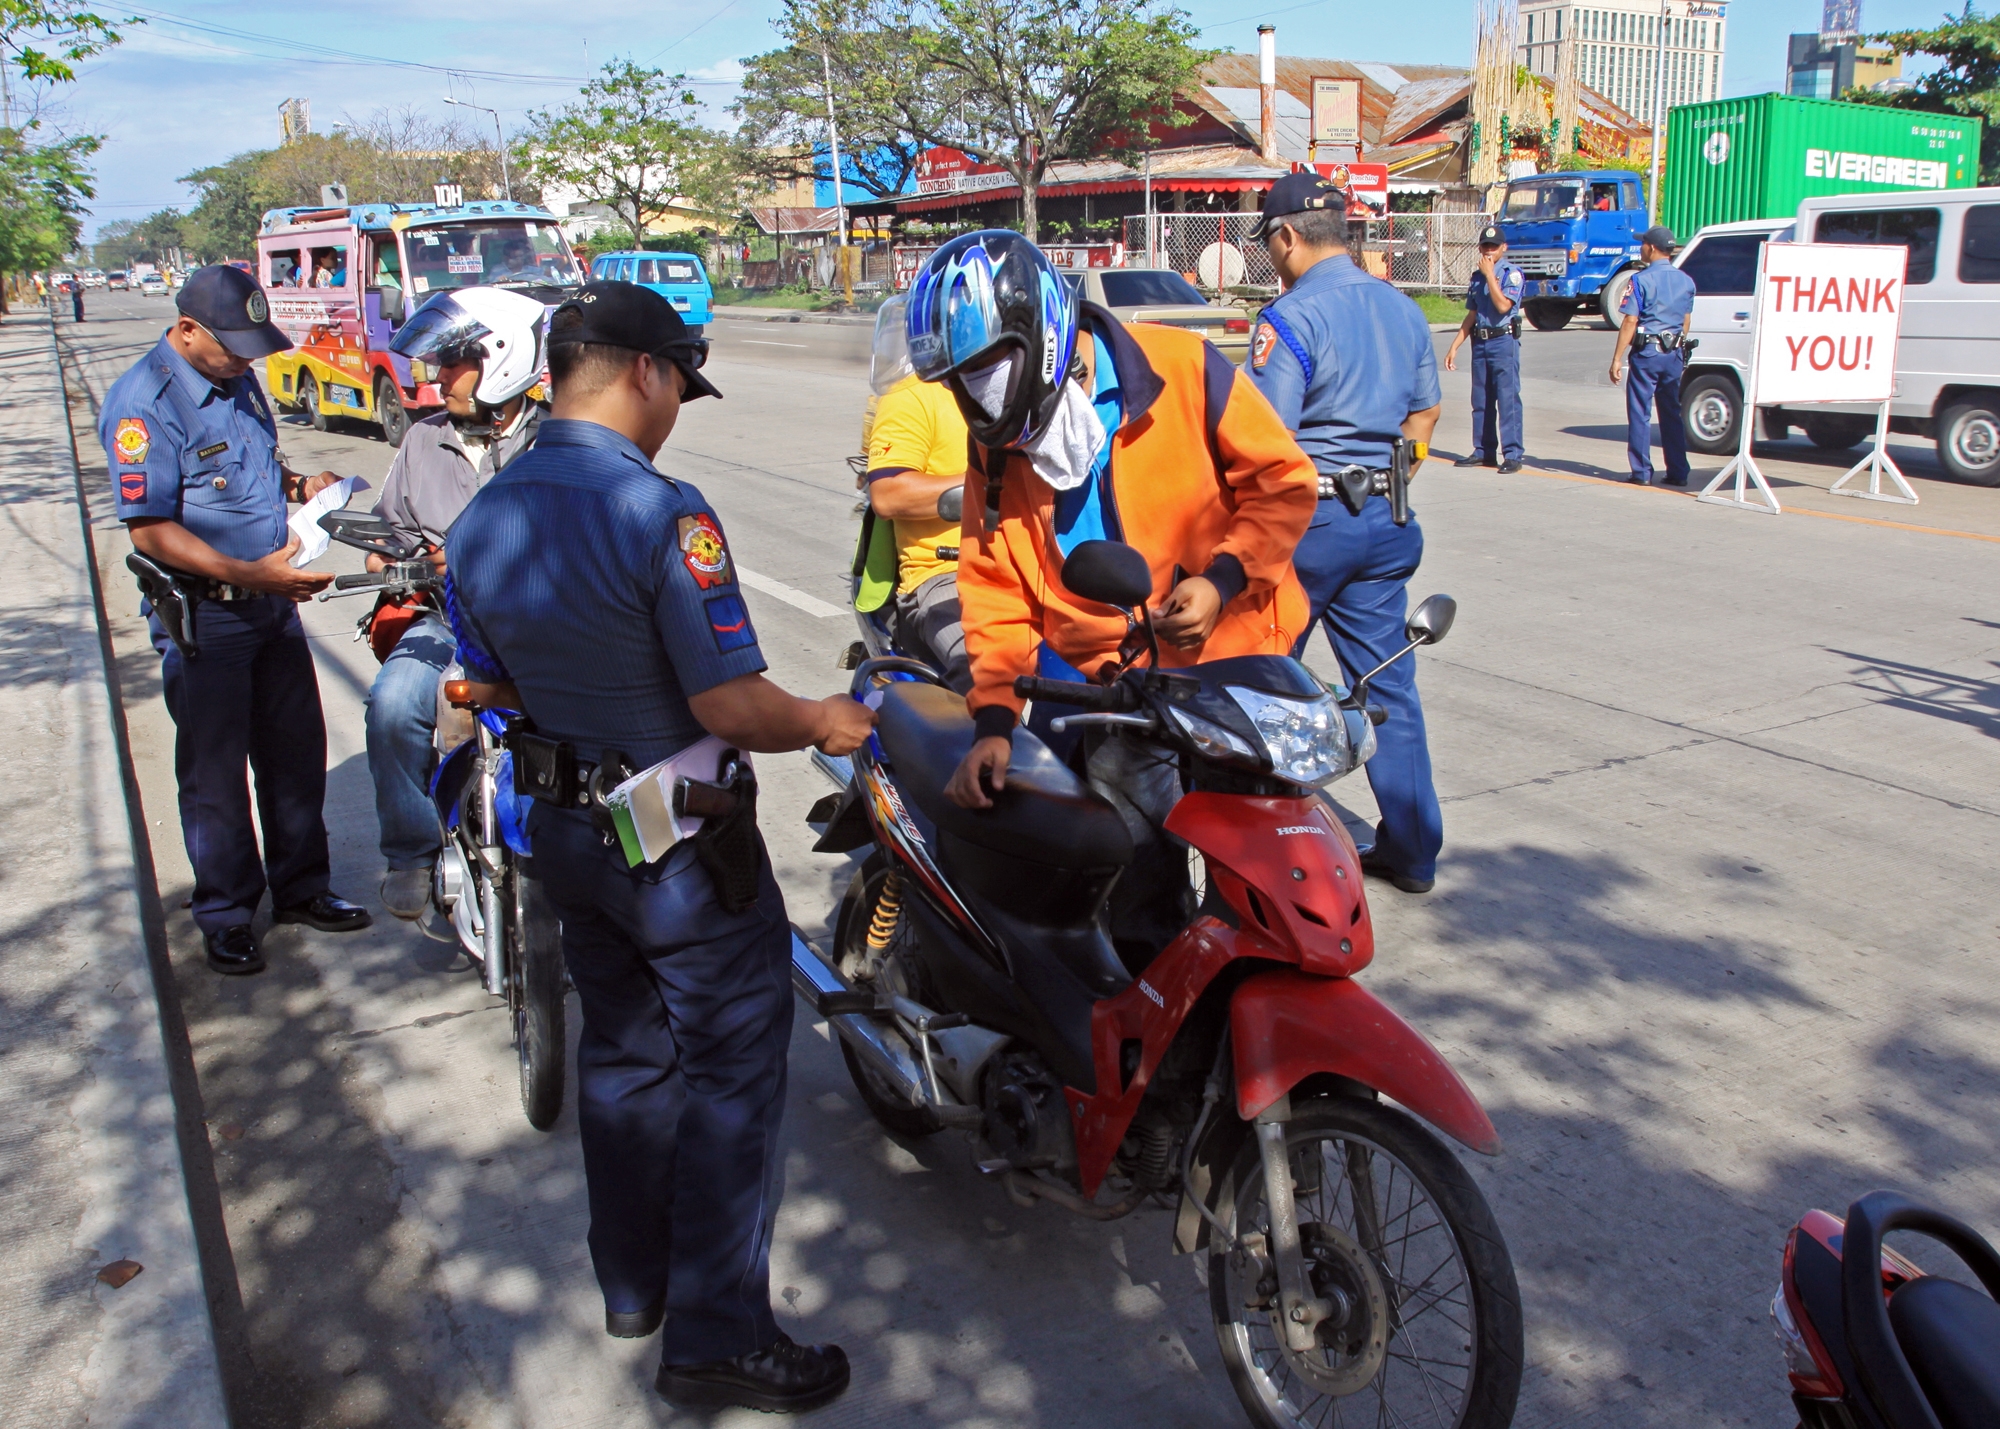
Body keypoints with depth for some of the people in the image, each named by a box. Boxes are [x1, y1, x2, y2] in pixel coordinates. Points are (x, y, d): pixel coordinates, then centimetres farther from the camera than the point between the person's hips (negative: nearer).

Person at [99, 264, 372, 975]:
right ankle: (226, 914, 19)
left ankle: (299, 888, 30)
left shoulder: (237, 380, 7)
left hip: (272, 600, 8)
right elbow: (150, 529, -22)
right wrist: (248, 574, -29)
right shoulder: (144, 402, -18)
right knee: (214, 772, 4)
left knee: (296, 749, 14)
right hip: (203, 616, -7)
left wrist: (299, 482, 3)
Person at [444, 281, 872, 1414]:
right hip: (681, 843, -8)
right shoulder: (662, 513, -23)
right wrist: (823, 723, -6)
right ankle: (717, 1333, 12)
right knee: (733, 1063, 5)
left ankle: (634, 1279, 36)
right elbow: (732, 706, -24)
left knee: (623, 1047, 21)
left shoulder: (482, 521, 1)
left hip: (563, 831, 8)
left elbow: (496, 686, 10)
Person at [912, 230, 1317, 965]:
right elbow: (997, 589, 4)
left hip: (1232, 657, -2)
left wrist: (1223, 579, -19)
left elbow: (1283, 480, -4)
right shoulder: (996, 447, 4)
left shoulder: (1181, 368, -9)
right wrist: (994, 718, -8)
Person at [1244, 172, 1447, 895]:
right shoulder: (1403, 309, 10)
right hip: (1384, 521, 7)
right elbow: (1425, 413, 17)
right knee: (1389, 684, 10)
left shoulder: (1291, 318, -13)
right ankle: (1410, 850, 15)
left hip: (1306, 516, -7)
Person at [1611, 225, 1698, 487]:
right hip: (1674, 354, 6)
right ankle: (1678, 473, 12)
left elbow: (1630, 321, -13)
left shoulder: (1642, 279, -9)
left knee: (1640, 414, 1)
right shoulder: (1686, 281, 10)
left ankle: (1642, 472, 0)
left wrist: (1617, 358, -12)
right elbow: (1686, 320, 15)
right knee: (1672, 414, 11)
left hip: (1646, 352, -6)